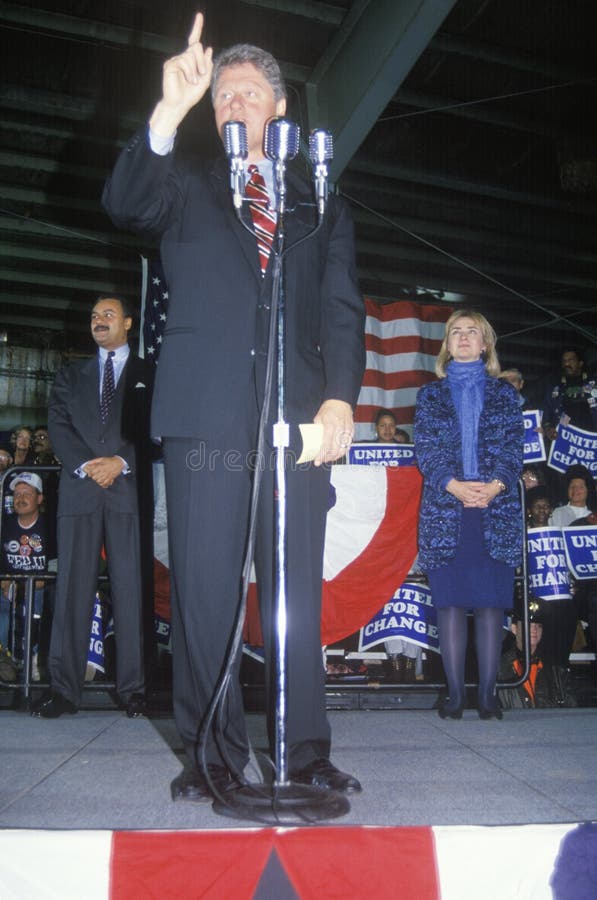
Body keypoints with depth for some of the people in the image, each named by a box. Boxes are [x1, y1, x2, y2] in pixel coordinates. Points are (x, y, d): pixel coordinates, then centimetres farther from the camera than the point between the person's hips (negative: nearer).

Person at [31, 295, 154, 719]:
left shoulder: (148, 374, 14)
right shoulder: (70, 376, 21)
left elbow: (152, 426, 2)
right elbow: (58, 426, 8)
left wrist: (121, 462, -12)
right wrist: (87, 465, -8)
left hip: (130, 489, -2)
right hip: (79, 489, 2)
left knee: (131, 586, -3)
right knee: (73, 587, -1)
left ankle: (133, 686, 1)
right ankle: (65, 688, 1)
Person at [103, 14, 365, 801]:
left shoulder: (321, 207, 20)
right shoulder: (187, 189, 18)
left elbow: (343, 311, 11)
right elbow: (125, 202, -4)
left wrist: (340, 398, -4)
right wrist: (168, 114, -16)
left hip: (299, 417, 1)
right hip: (206, 413, -1)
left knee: (298, 591, 2)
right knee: (204, 589, -1)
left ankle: (305, 752, 13)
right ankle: (214, 756, 11)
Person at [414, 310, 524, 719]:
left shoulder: (503, 393, 15)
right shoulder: (431, 394, 14)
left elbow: (515, 447, 6)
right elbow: (425, 448, 3)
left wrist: (495, 485, -12)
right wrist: (454, 485, -13)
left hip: (496, 509, 0)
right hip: (445, 509, 0)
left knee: (492, 602, -1)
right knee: (450, 602, -1)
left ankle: (488, 694, 6)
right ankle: (455, 694, 6)